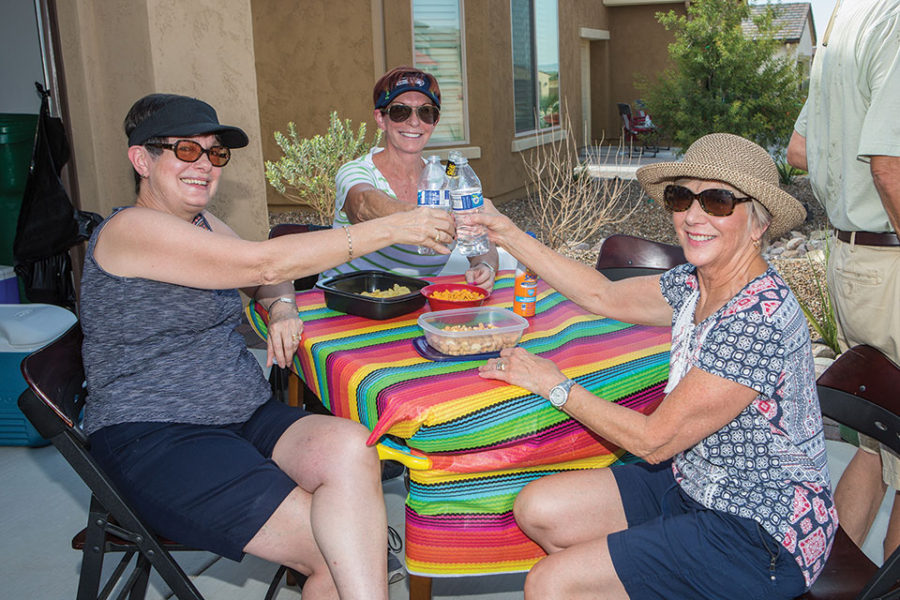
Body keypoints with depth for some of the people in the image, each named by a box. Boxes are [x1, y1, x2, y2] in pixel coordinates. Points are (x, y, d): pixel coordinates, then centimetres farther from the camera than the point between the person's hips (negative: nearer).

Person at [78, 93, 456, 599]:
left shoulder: (202, 223, 16)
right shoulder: (132, 230, -13)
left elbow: (269, 280, 28)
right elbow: (264, 263, -23)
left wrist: (283, 309, 1)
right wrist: (391, 227, -22)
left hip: (245, 416, 8)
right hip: (156, 441, -7)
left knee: (350, 447, -24)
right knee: (333, 554, -22)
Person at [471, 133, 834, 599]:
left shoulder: (760, 319, -27)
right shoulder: (696, 284, -1)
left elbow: (654, 439, -23)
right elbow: (605, 296, 14)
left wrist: (555, 386, -12)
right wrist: (511, 238, 11)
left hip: (760, 539, -8)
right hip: (693, 487, 8)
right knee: (536, 509, 4)